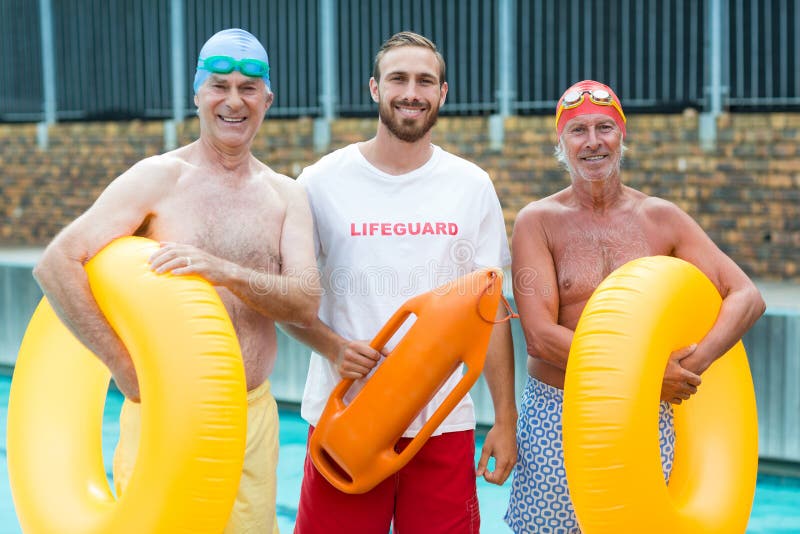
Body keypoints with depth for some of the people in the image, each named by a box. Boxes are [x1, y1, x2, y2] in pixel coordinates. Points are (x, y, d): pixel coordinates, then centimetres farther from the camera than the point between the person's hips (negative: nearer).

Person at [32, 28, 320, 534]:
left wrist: (226, 272, -24)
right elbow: (56, 263, -13)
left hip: (254, 416, 4)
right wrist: (123, 366, -17)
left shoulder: (286, 196, 6)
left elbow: (307, 303, -7)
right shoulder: (160, 178, -6)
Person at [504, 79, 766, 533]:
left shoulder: (662, 219, 5)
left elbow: (747, 297, 2)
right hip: (557, 416, -1)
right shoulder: (538, 221, -2)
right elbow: (541, 337, -11)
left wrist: (694, 364, -15)